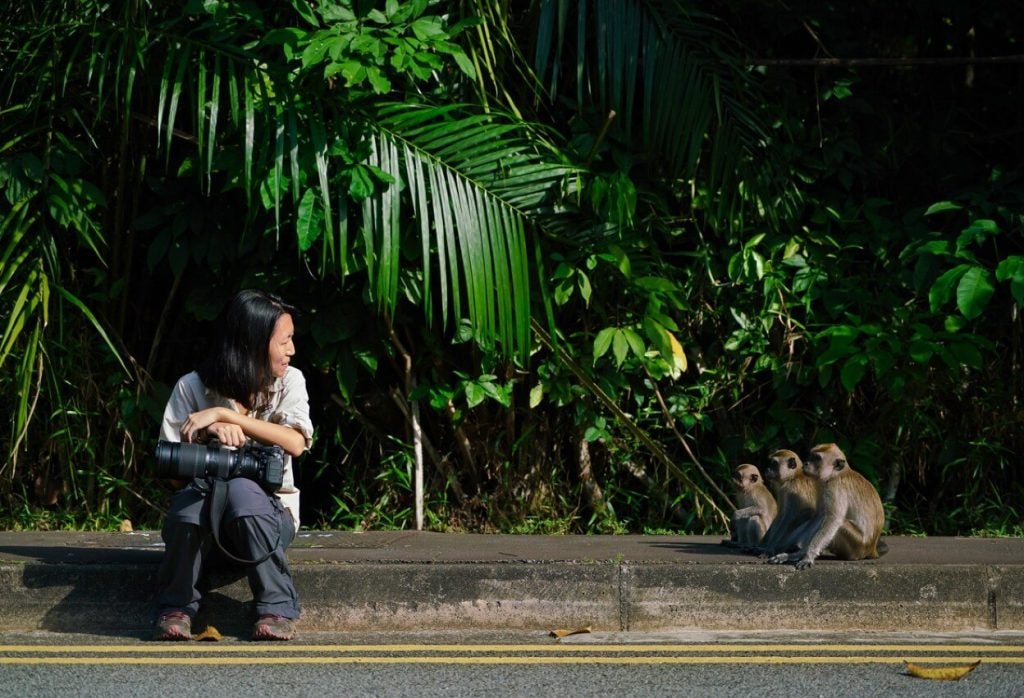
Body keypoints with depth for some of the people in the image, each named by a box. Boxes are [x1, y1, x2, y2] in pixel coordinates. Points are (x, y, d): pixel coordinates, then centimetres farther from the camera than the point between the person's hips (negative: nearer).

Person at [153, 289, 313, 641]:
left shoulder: (288, 382, 1)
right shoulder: (193, 387, -1)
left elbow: (296, 443, -17)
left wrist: (223, 415, -21)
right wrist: (209, 432, -20)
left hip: (270, 512, 0)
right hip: (206, 521, 0)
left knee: (241, 490, -35)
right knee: (196, 491, -35)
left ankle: (277, 609, -21)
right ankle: (175, 608, -15)